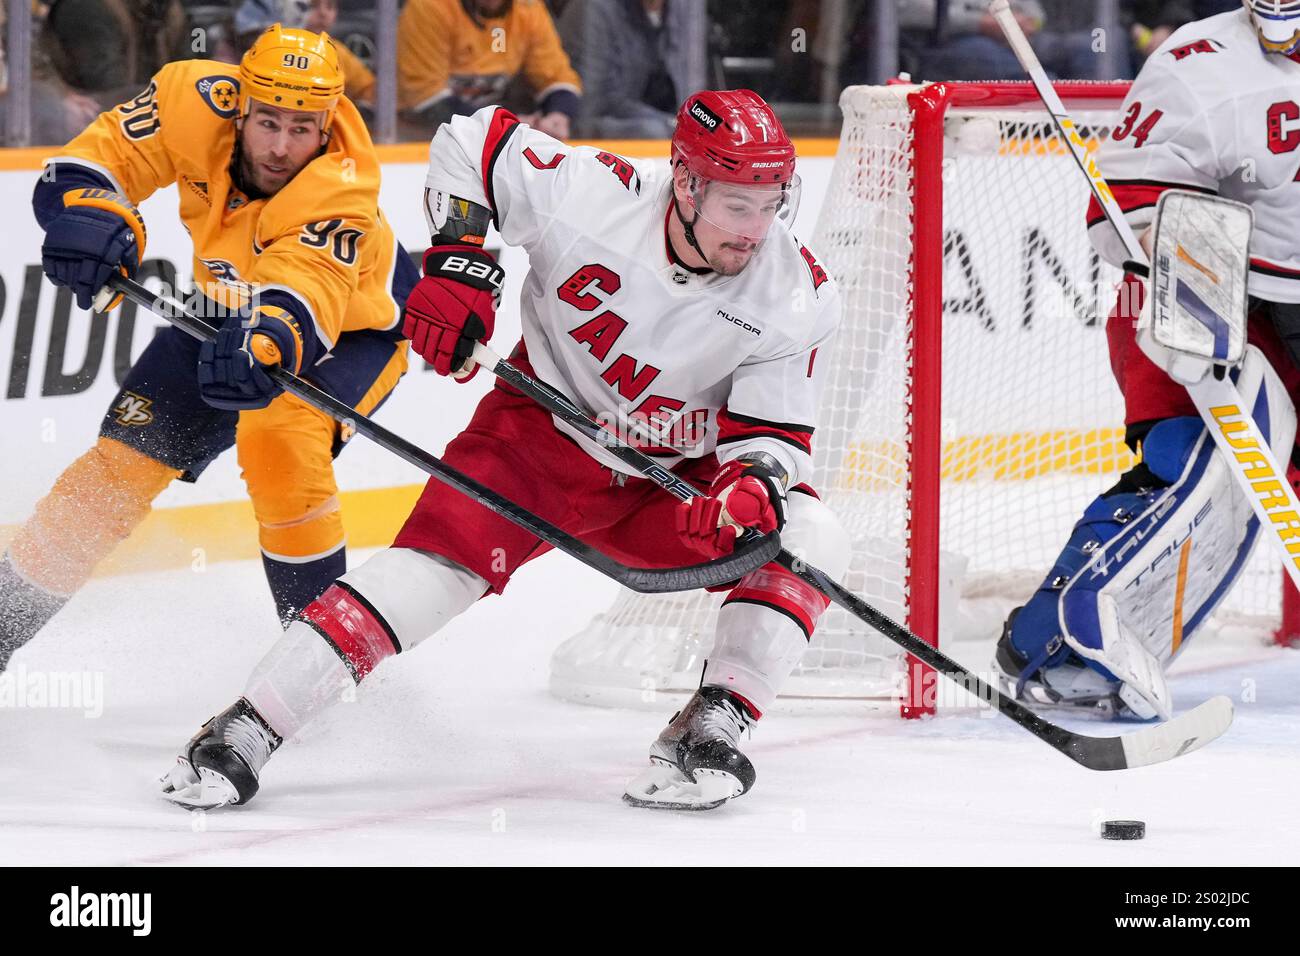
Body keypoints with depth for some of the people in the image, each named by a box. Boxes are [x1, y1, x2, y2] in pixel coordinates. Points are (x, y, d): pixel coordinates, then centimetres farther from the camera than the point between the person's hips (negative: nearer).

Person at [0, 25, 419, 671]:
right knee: (128, 453, -1)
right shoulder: (199, 102, -27)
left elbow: (305, 289, -53)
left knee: (278, 442, -30)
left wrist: (267, 342, -75)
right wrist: (90, 210, -43)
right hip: (230, 307, 5)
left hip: (355, 321, -5)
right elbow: (99, 156, -21)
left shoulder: (340, 188, -39)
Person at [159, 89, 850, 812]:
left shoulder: (799, 298, -19)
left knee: (808, 539, -22)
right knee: (444, 554, -23)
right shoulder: (588, 194, -23)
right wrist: (459, 260, -18)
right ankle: (249, 730, -23)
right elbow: (471, 144, -7)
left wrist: (754, 479, -37)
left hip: (678, 476, 2)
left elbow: (775, 430, -14)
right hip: (547, 431, -2)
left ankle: (713, 730, -16)